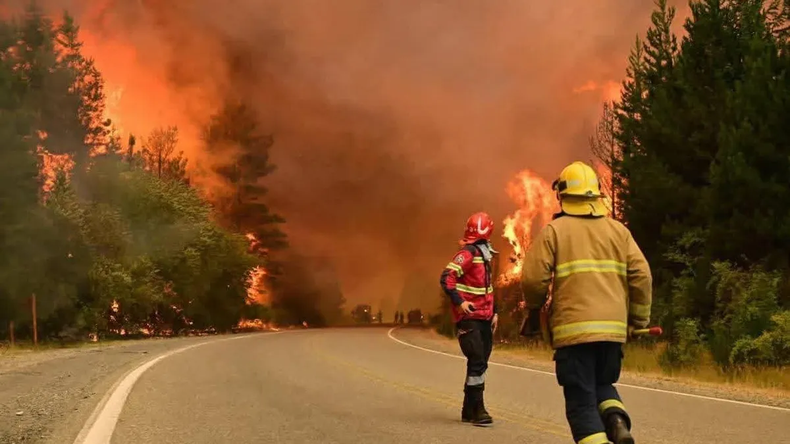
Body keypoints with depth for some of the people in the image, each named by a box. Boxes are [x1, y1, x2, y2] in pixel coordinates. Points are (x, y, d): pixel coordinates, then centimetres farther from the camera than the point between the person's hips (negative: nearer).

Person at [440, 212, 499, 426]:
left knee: (480, 363, 11)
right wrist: (459, 301, -31)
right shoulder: (467, 254, -12)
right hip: (469, 318, -9)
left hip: (484, 318, 9)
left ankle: (469, 410, 19)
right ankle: (477, 410, -9)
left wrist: (494, 312, 19)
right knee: (477, 362, -13)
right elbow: (446, 278, -22)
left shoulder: (485, 255, 18)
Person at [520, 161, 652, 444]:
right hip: (613, 328, 4)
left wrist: (534, 311, 13)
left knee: (582, 402, 3)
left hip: (572, 329, -4)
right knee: (603, 384, 23)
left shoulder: (554, 230, 0)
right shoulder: (618, 230, 10)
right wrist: (639, 319, 14)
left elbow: (533, 277, -6)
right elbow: (641, 276, 4)